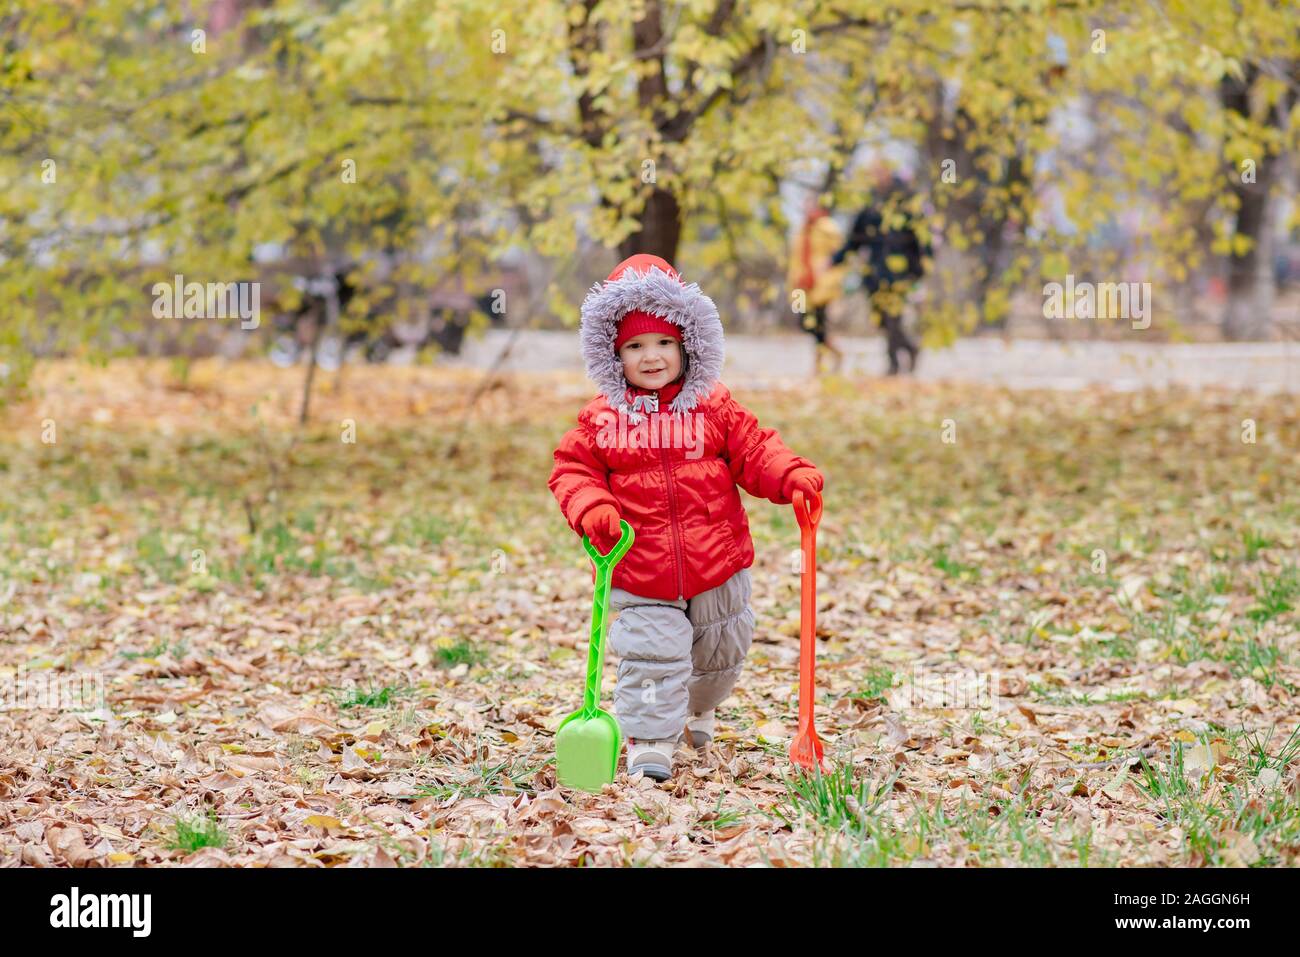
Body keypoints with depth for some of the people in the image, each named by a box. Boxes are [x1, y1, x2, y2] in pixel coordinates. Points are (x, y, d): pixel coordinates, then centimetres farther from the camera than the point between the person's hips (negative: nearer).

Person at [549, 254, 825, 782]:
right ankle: (649, 738, 0)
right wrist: (591, 510, -22)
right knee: (651, 653, -11)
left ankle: (696, 709, 47)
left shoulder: (714, 408, -2)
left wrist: (793, 477, -21)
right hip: (639, 571, -2)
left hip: (716, 564, 2)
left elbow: (755, 452, -3)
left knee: (719, 653, 19)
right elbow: (572, 471, -2)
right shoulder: (601, 419, -4)